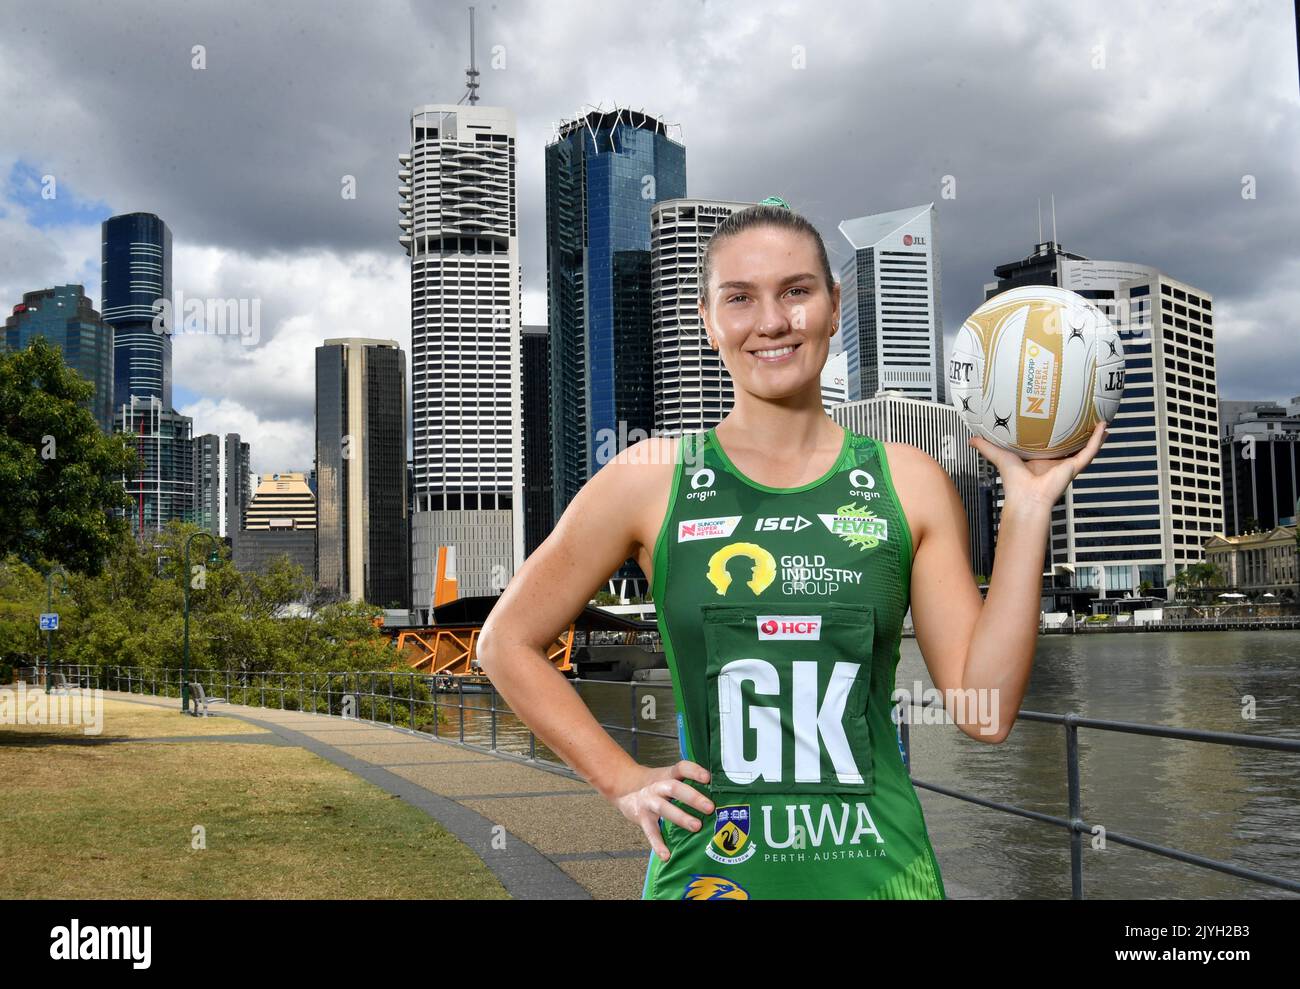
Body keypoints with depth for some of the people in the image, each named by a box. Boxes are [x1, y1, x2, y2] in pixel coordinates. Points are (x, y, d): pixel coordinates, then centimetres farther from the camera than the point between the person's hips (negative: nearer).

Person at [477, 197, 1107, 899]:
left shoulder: (909, 481, 1)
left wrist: (1027, 511, -6)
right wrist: (620, 779, -1)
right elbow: (506, 642, 5)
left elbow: (985, 711, -2)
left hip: (878, 867, 1)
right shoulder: (650, 480, -3)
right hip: (710, 869, -1)